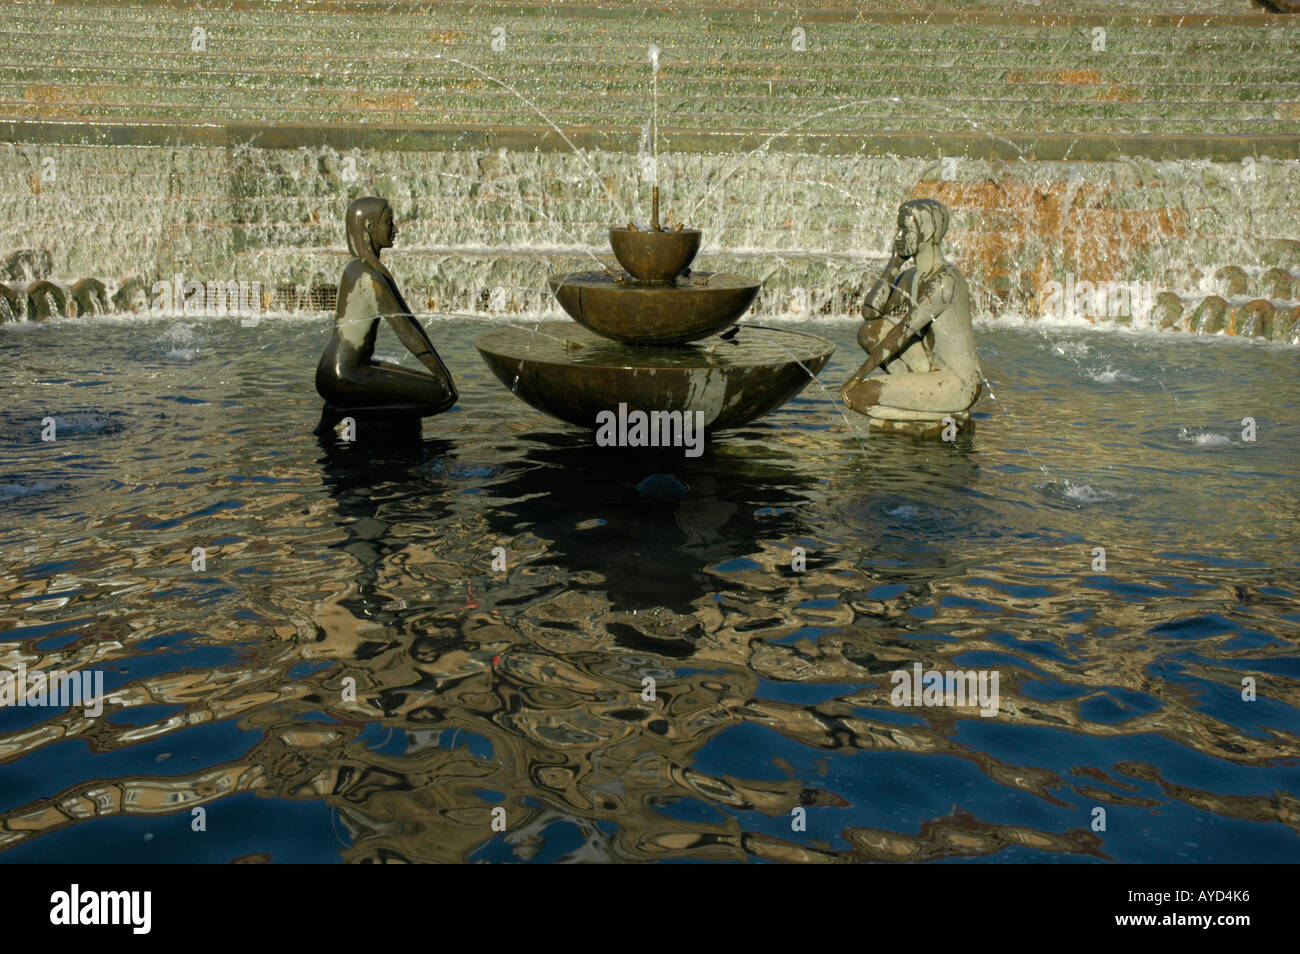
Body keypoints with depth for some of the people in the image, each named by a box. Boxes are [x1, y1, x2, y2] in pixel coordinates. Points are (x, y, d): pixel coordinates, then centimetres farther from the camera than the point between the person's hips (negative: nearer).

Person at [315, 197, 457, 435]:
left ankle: (341, 407, 11)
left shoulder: (359, 267, 12)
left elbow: (407, 318, 12)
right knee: (441, 396, -15)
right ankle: (344, 410, -9)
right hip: (342, 377, -10)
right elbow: (404, 329, -20)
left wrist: (440, 367, 10)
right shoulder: (370, 277, -19)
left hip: (345, 369, 10)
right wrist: (440, 371, -13)